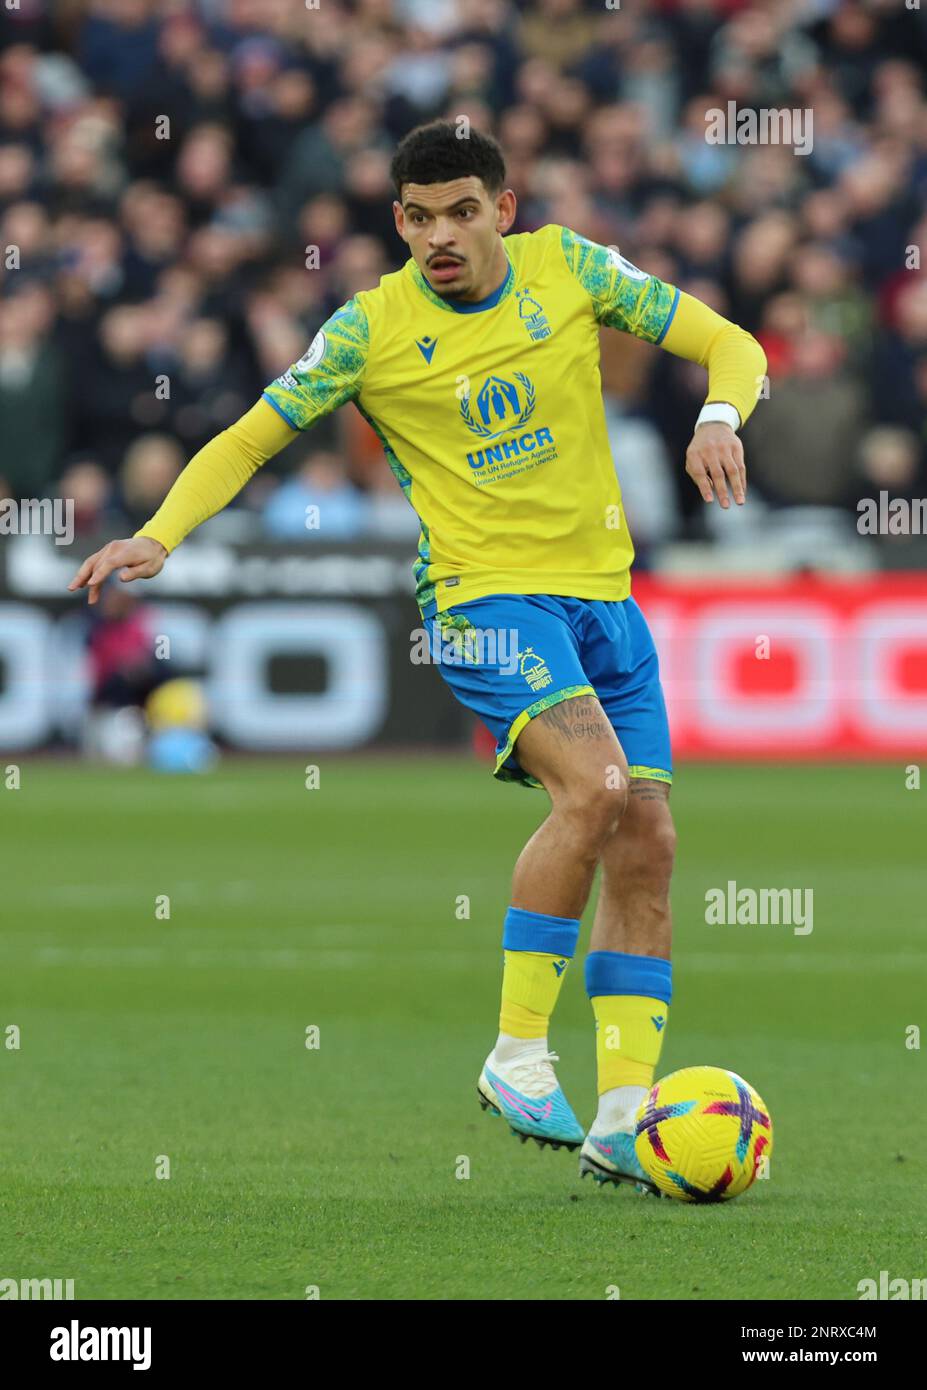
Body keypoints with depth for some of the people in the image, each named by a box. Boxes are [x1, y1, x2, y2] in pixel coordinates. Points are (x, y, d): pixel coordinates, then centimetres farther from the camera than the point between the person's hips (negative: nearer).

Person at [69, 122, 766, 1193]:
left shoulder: (567, 268, 3)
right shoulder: (372, 328, -4)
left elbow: (730, 346, 8)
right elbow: (248, 440, 3)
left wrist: (719, 418, -14)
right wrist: (161, 533, -13)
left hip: (604, 598, 5)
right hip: (484, 594, -5)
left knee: (647, 845, -2)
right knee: (596, 787, -28)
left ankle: (623, 1120, 3)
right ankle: (516, 1055, -18)